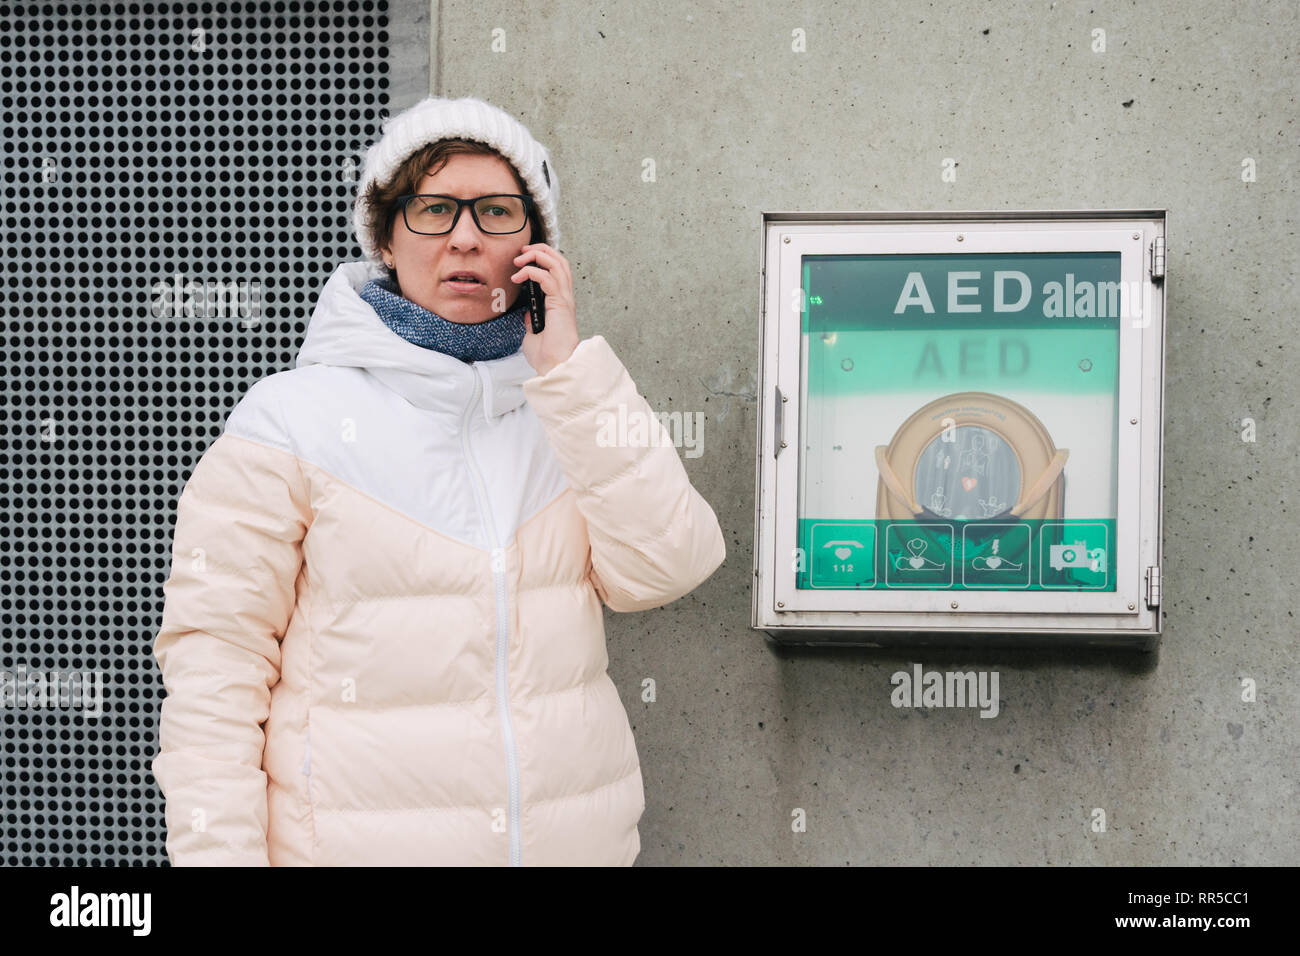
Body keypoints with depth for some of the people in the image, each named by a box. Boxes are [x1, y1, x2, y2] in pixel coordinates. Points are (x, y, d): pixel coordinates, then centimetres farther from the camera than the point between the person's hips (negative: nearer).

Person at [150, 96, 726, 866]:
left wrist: (568, 368, -11)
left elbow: (664, 568, -9)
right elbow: (214, 665, -9)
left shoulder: (563, 408, 5)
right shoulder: (290, 421, -7)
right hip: (355, 840, -3)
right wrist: (220, 853, -16)